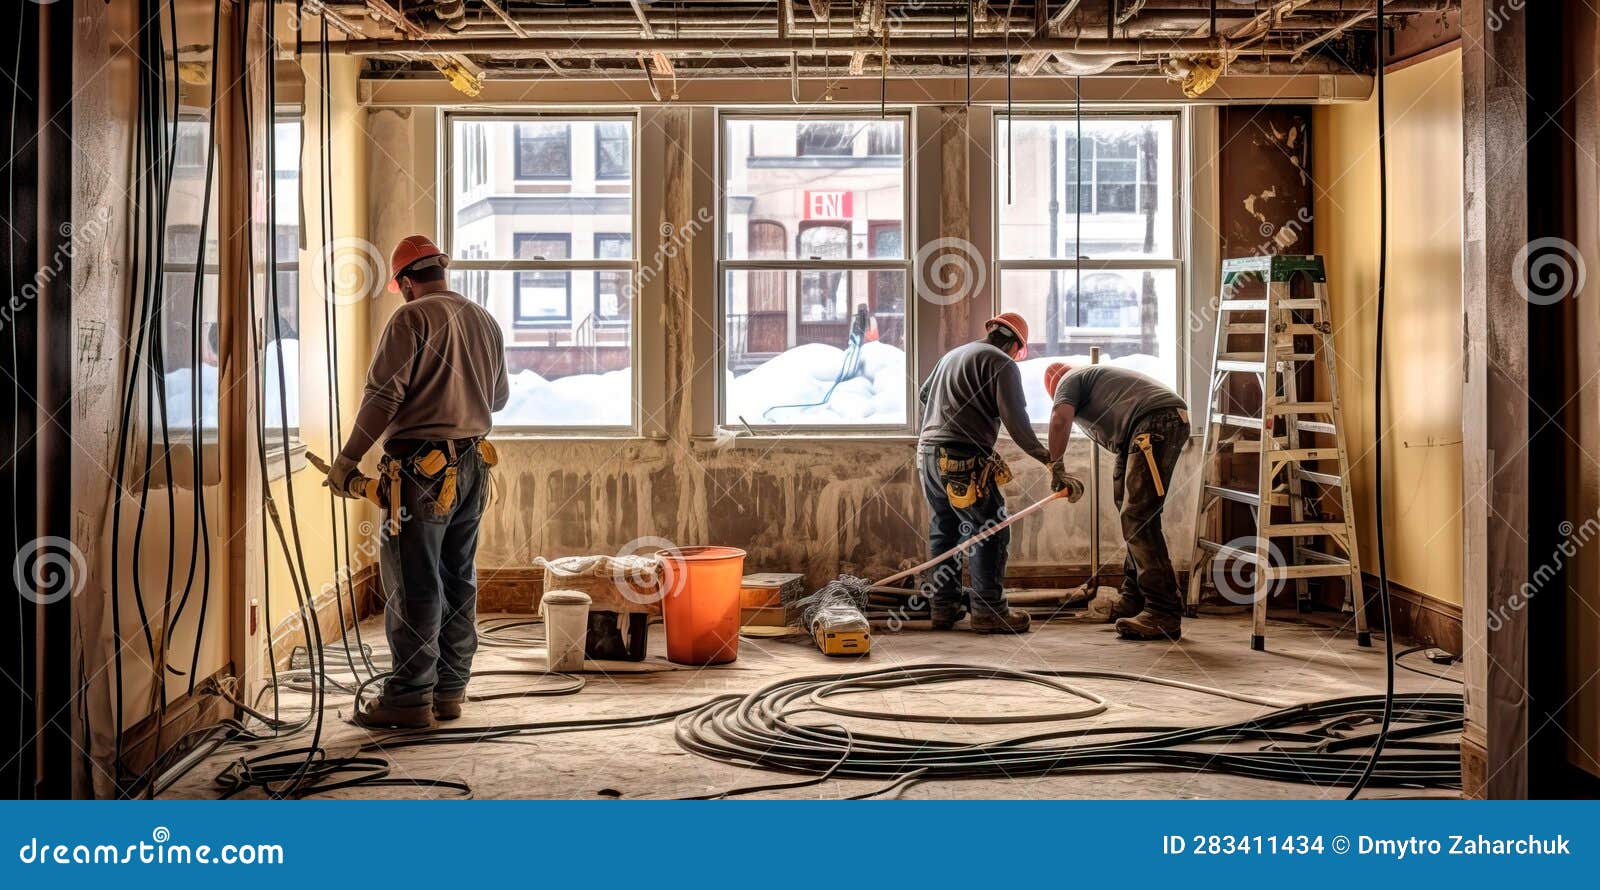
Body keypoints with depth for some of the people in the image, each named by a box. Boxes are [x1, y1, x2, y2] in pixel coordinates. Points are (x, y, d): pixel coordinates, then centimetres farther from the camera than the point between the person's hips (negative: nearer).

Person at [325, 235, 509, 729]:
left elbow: (383, 397, -14)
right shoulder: (485, 321, 13)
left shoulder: (412, 319, -8)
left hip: (422, 466, -7)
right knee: (458, 580, 12)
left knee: (414, 583, -3)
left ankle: (411, 697, 0)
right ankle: (450, 690, 18)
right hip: (473, 464, 7)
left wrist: (347, 459, -8)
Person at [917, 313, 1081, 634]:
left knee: (944, 529, 16)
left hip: (927, 451, 9)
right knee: (990, 531, -1)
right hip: (962, 458, -8)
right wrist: (1053, 464, -11)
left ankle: (943, 607, 18)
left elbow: (923, 394, 38)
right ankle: (988, 611, -1)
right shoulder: (1002, 363, -4)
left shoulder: (952, 354, 21)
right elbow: (1016, 423, -13)